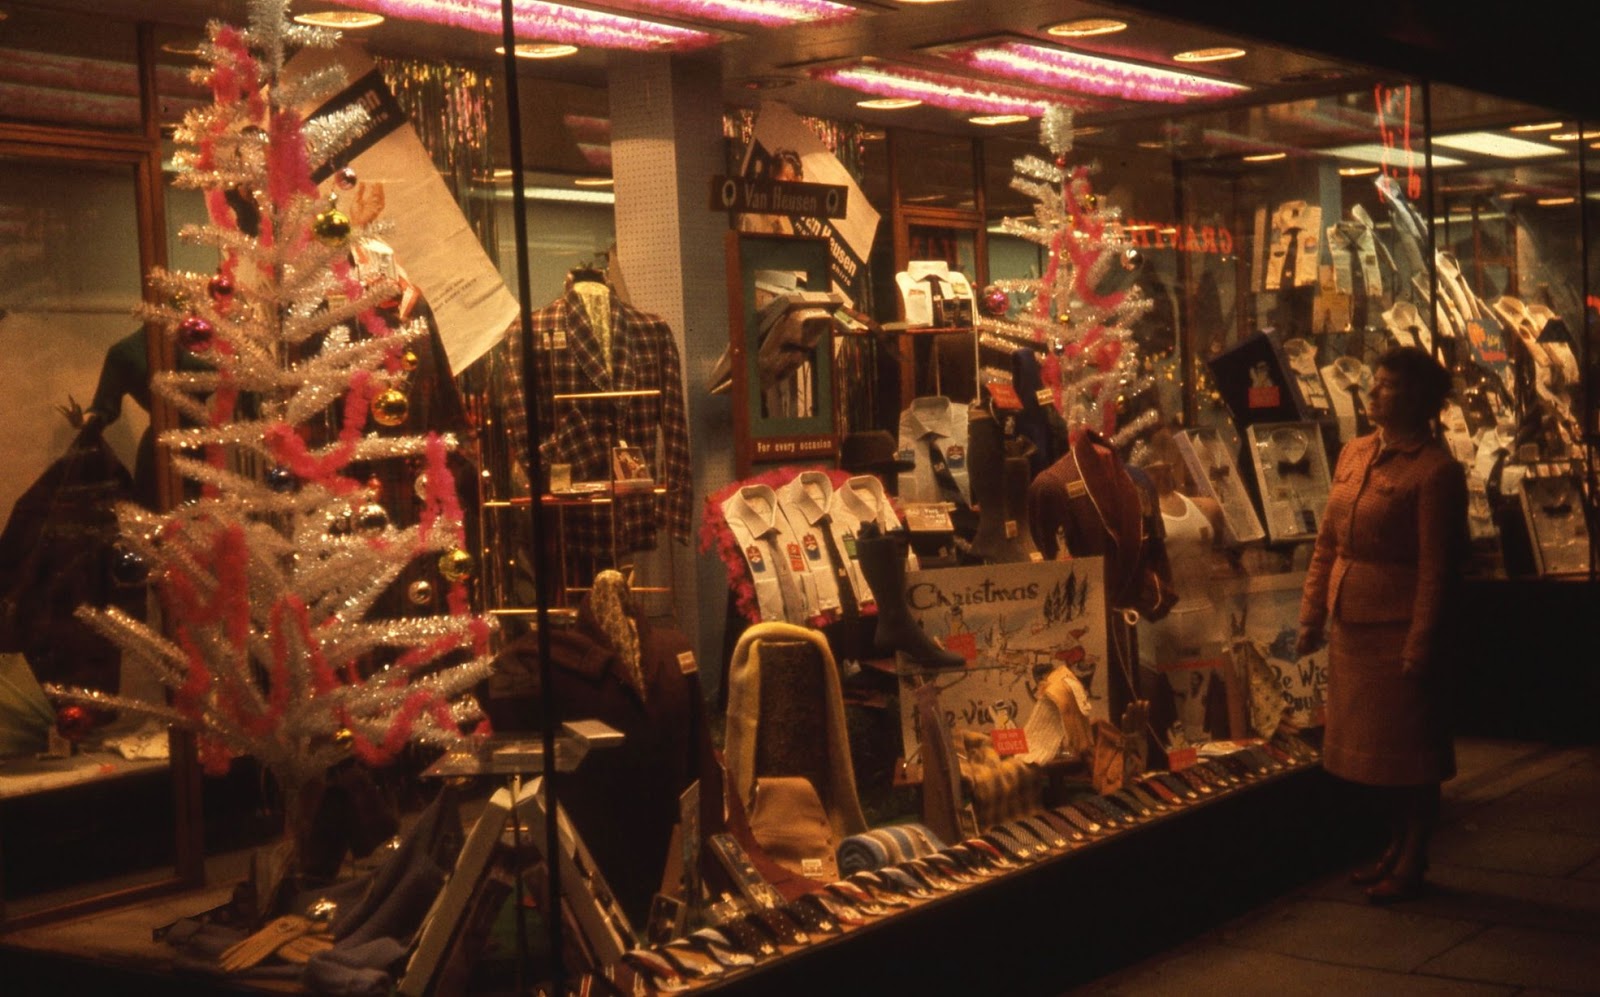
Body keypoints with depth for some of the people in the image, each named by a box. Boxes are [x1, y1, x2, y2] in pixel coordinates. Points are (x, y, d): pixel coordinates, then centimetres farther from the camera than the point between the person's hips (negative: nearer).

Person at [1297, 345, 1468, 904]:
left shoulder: (1436, 472, -12)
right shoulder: (1353, 455, 10)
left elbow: (1436, 569, -15)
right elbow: (1327, 544, 13)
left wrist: (1420, 645, -17)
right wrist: (1312, 615, 9)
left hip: (1399, 629, -7)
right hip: (1350, 627, 7)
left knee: (1408, 751, 4)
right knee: (1371, 746, 16)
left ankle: (1412, 864, 16)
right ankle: (1397, 847, 31)